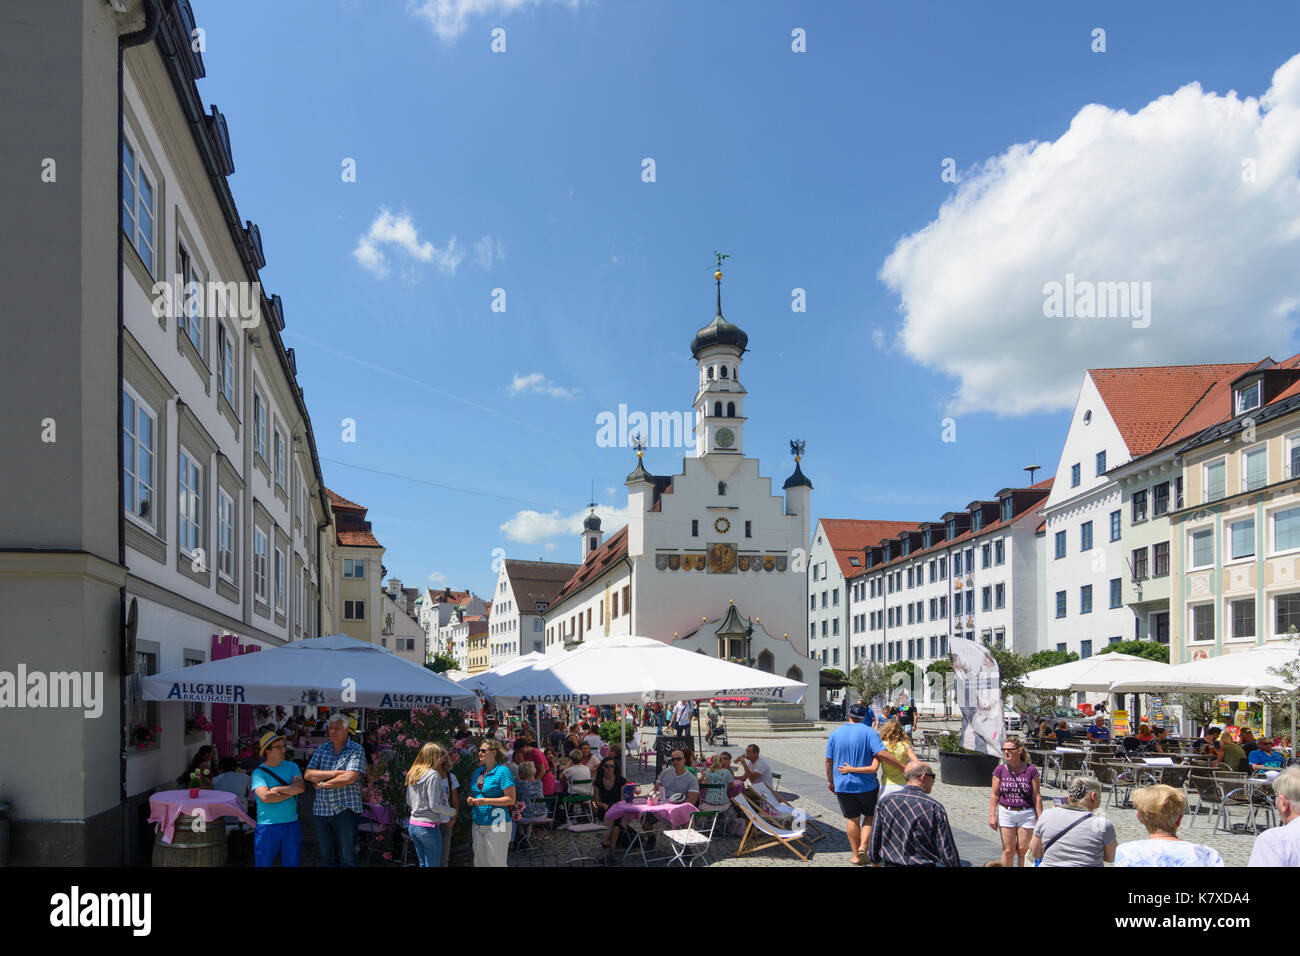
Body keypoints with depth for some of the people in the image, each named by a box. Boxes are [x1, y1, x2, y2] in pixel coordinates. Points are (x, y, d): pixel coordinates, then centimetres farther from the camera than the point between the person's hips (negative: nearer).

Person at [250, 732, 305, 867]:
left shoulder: (292, 767, 9)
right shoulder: (258, 772, -3)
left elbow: (301, 787, -8)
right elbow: (265, 797, -18)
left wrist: (277, 789, -13)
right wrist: (291, 791, -10)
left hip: (291, 824, 3)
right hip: (267, 826, -3)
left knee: (292, 862, 9)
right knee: (263, 863, 2)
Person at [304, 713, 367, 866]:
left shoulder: (356, 750, -3)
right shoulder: (322, 749, 12)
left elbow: (349, 778, -16)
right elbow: (308, 774, 2)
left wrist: (321, 784, -6)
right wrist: (334, 773, -10)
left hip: (346, 809, -5)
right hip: (321, 809, 5)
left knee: (348, 857, -3)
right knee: (327, 857, 11)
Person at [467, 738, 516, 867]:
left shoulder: (503, 772, -10)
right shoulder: (478, 771, 12)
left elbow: (511, 799, -14)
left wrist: (486, 801, -20)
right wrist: (470, 799, 1)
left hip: (496, 826, -7)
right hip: (478, 825, 7)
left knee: (496, 863, -2)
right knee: (479, 862, 13)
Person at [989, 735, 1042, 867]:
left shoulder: (1031, 770, -6)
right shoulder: (1000, 770, -1)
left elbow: (1037, 796, -3)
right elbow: (994, 795, 2)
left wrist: (1040, 818, -5)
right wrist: (992, 815, -5)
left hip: (1026, 814, -1)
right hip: (1006, 813, 1)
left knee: (1023, 850, 5)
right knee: (1008, 851, 4)